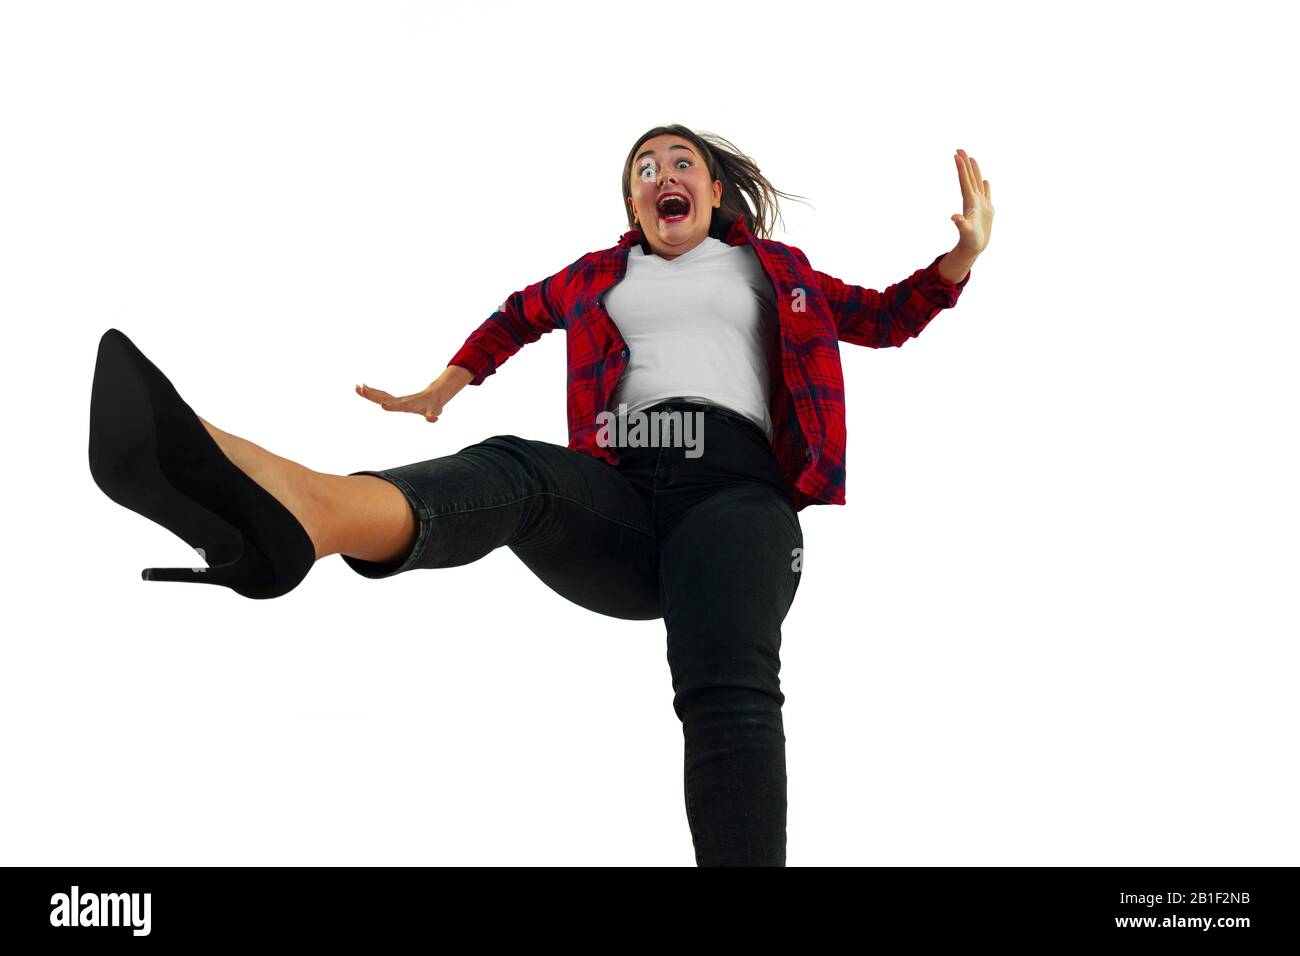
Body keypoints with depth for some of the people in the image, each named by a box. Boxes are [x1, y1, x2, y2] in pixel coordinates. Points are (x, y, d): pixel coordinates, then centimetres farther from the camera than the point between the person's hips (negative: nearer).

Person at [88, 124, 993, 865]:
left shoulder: (771, 266, 29)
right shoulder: (599, 276, 32)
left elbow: (884, 319, 33)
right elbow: (516, 316, 49)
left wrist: (964, 255, 18)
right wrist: (442, 391, 46)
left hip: (734, 485, 0)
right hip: (618, 494, 0)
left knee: (730, 687, -33)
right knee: (509, 470, -36)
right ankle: (294, 507, -70)